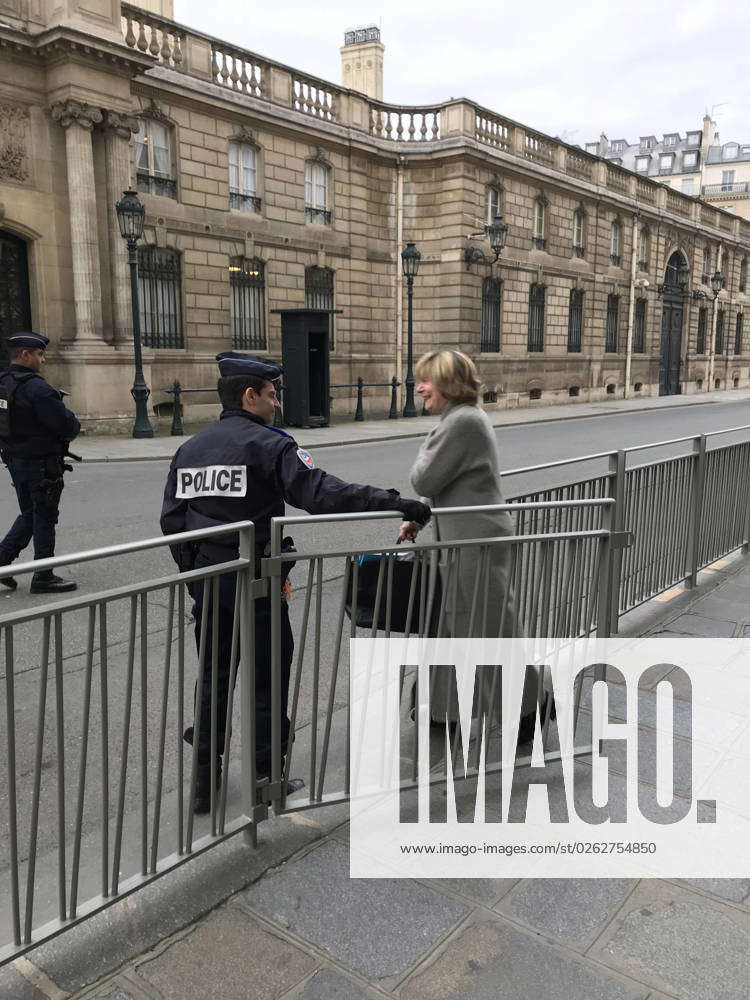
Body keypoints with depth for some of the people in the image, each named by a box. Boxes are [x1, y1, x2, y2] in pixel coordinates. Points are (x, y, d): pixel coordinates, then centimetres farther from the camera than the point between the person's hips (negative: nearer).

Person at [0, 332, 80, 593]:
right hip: (41, 462, -8)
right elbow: (66, 424, -22)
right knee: (44, 518, 3)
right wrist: (73, 426, 2)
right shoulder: (36, 387, -20)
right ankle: (43, 577, 12)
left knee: (29, 514, 21)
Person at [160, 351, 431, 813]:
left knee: (214, 675, 17)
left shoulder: (190, 448, 9)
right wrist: (396, 503, -26)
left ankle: (205, 779, 25)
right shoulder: (268, 444, -13)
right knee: (268, 679, 8)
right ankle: (268, 776, 19)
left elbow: (172, 519, 10)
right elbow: (321, 493, -25)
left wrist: (195, 571, 17)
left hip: (207, 580, 7)